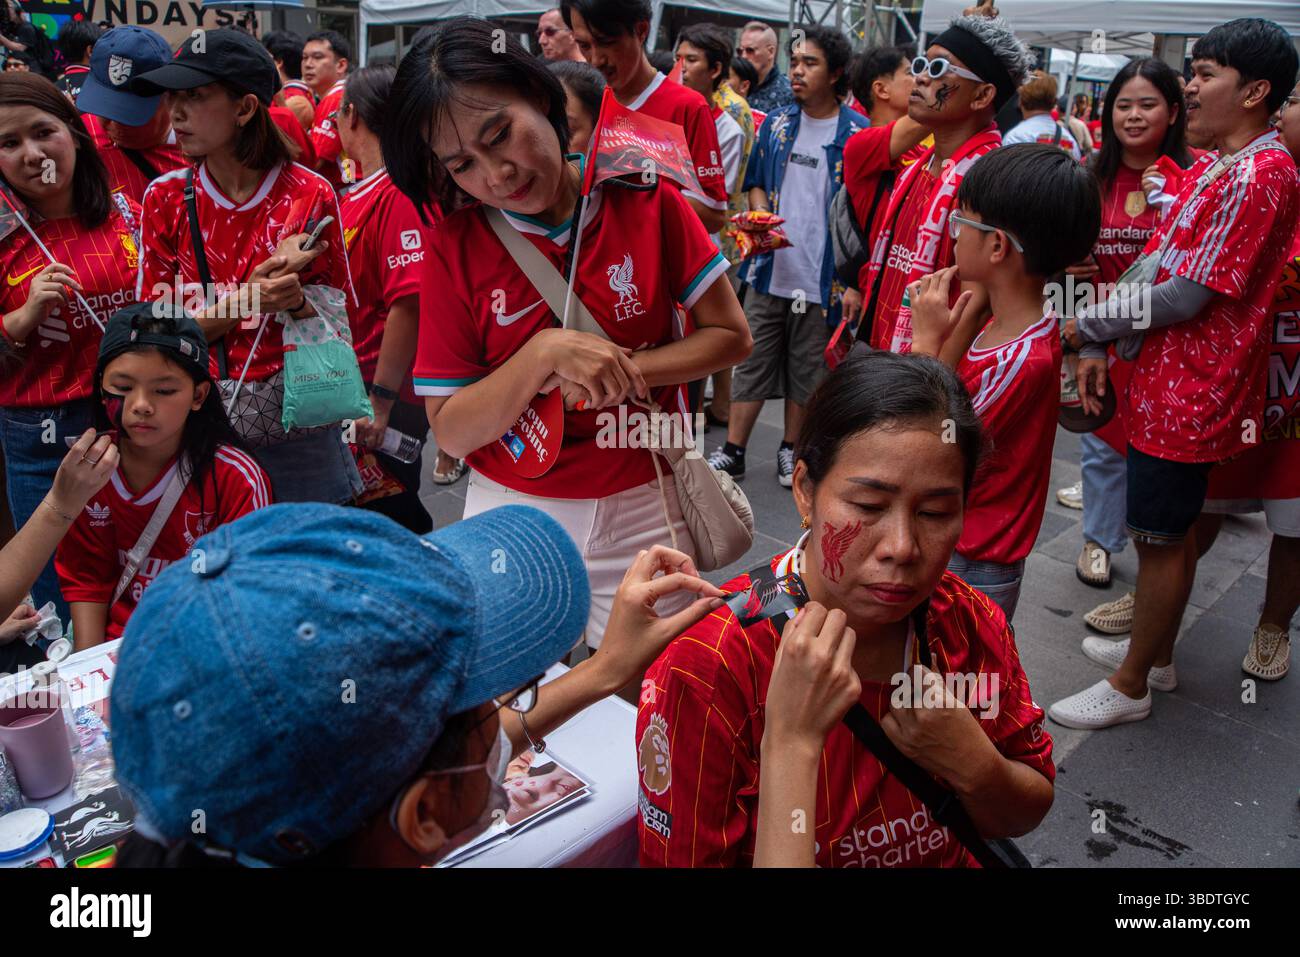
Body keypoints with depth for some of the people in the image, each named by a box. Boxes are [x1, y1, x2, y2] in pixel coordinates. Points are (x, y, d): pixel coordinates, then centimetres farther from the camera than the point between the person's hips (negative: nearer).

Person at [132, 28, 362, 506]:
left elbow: (339, 310, 1)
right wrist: (247, 298, -19)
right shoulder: (164, 198, -2)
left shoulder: (310, 194, -7)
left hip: (298, 413, -1)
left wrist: (295, 299, -21)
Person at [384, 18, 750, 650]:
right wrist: (546, 354, -24)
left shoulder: (644, 197, -6)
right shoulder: (454, 250, -8)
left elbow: (731, 335, -3)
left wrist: (624, 371, -17)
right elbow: (450, 433, -9)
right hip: (512, 510, 0)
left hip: (644, 508, 0)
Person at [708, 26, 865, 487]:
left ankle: (790, 449, 25)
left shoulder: (858, 133, -7)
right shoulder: (776, 123, 6)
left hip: (822, 276, -3)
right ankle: (732, 451, 17)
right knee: (753, 361, 8)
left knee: (807, 369, 9)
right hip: (769, 268, 3)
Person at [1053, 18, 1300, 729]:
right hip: (1166, 378, 9)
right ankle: (1156, 650, 36)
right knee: (1168, 528, 20)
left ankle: (1131, 685, 15)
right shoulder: (1214, 165, 13)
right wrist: (1099, 347, 3)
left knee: (1162, 536, 1)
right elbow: (1154, 265, 13)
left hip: (1192, 389, -9)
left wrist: (1085, 325, -12)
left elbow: (1185, 297, -21)